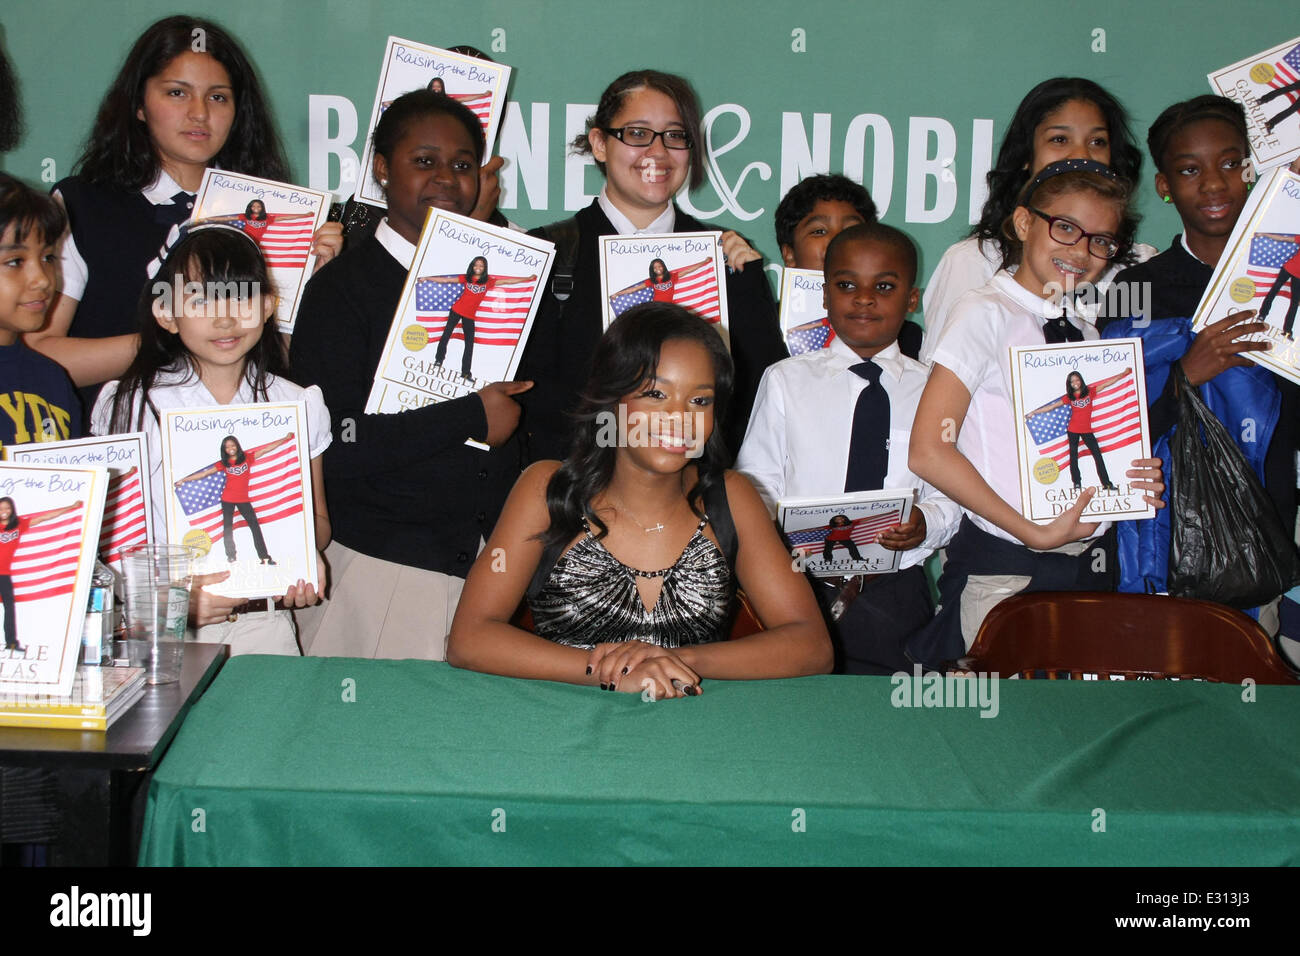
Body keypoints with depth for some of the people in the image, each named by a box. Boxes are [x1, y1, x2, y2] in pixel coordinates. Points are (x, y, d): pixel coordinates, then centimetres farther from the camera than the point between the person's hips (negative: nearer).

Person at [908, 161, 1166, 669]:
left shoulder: (1086, 335, 13)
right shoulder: (987, 314, -7)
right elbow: (928, 451, -17)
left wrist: (1132, 481, -3)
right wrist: (1036, 533, -17)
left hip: (1091, 560, 6)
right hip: (1003, 567, -6)